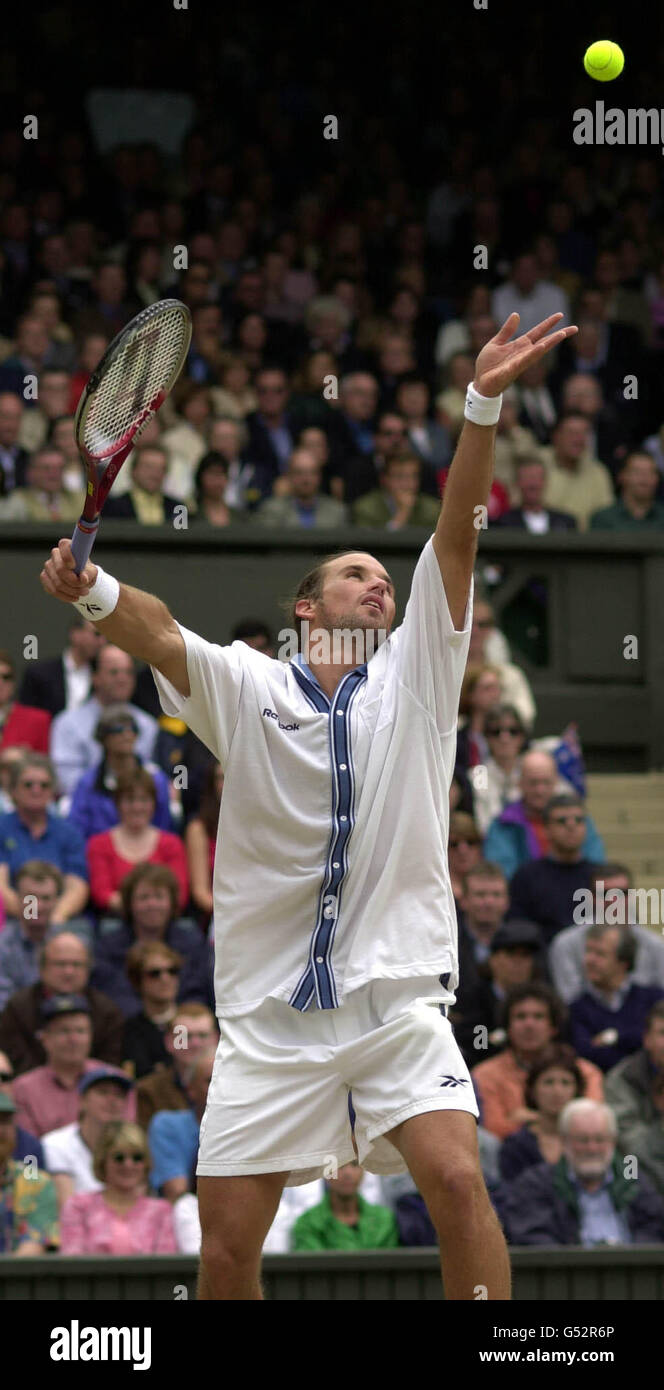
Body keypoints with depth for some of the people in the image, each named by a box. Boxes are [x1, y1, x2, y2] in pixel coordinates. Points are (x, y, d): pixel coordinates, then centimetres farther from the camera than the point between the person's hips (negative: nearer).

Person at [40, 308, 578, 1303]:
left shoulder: (413, 676, 10)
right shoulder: (245, 688, 7)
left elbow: (456, 534, -2)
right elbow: (159, 634, -13)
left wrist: (483, 404, -14)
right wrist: (92, 591, -34)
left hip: (398, 993, 0)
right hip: (269, 1008, 0)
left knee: (456, 1181, -20)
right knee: (228, 1241, -3)